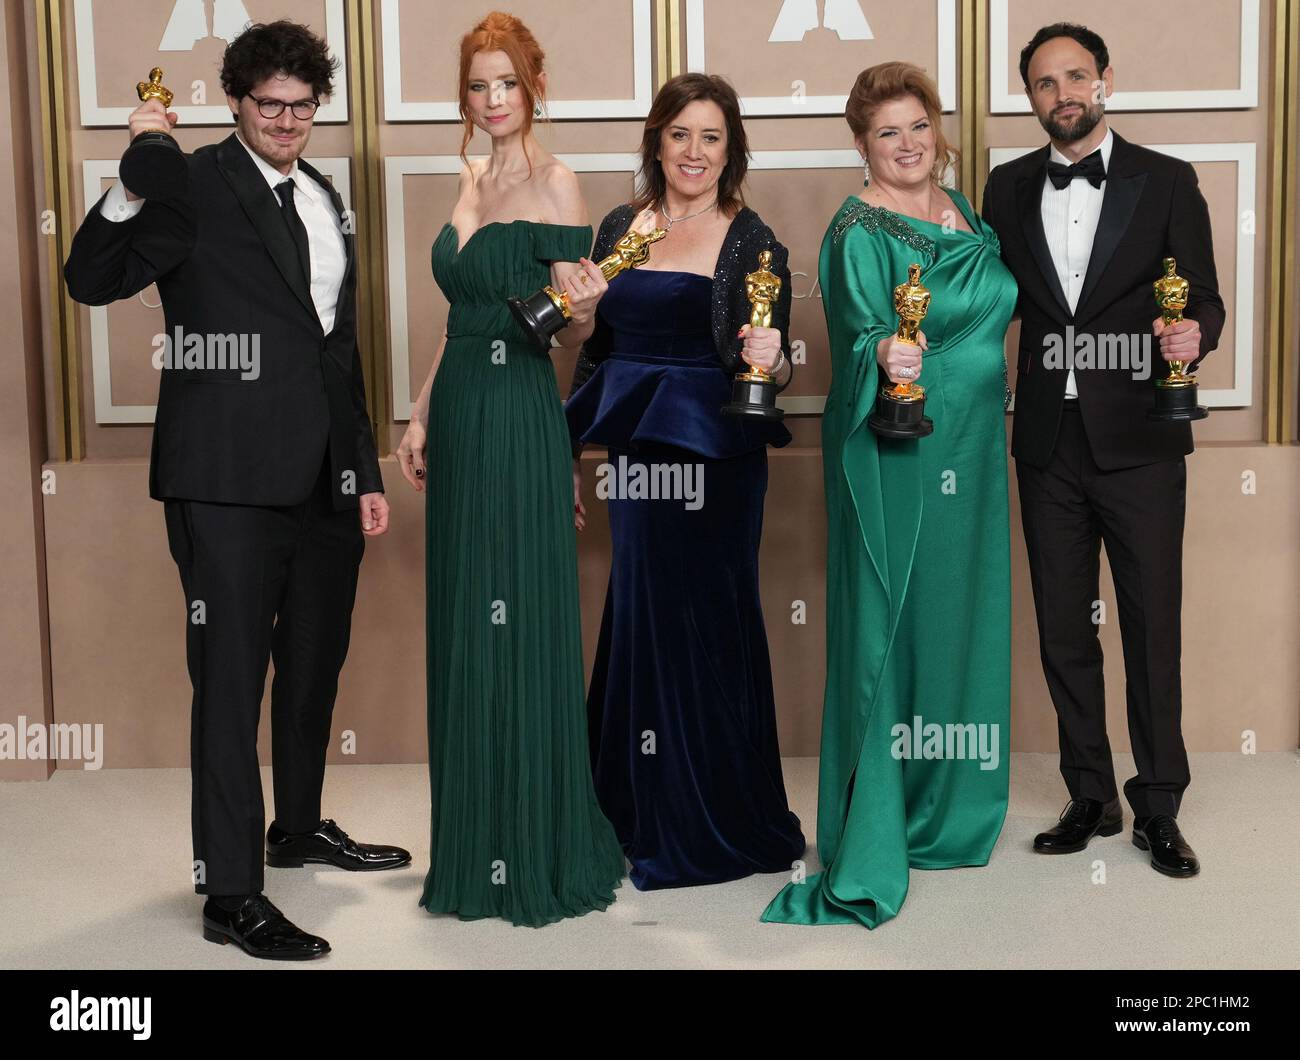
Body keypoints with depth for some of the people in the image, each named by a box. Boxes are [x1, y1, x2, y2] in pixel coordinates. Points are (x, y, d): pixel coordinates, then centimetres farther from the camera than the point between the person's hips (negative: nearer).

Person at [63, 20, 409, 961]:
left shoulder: (323, 200, 16)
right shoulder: (197, 187, -6)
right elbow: (92, 281, -15)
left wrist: (366, 471, 20)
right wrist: (134, 183, -30)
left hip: (323, 479, 8)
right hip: (230, 481, -7)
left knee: (315, 662, 19)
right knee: (231, 678, -3)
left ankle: (299, 827, 39)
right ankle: (231, 895, 4)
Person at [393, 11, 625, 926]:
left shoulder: (554, 183, -7)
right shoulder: (471, 181, 15)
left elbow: (573, 330, -10)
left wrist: (584, 307, -32)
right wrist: (420, 415, 15)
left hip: (519, 420, -8)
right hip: (459, 415, 8)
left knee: (519, 624, -3)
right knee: (462, 627, 11)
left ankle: (538, 851, 9)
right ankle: (476, 842, 24)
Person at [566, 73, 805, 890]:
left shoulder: (753, 242, -5)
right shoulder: (620, 227, 9)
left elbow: (771, 369, -6)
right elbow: (597, 349, 14)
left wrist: (770, 362, -29)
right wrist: (572, 453, 13)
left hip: (716, 460, -5)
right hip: (636, 454, 5)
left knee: (708, 626, 2)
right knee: (640, 622, 12)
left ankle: (719, 828, 17)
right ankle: (646, 814, 27)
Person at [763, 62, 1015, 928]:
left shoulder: (965, 212, 11)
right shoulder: (859, 231, -11)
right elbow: (861, 328, -24)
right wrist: (884, 355, -44)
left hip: (970, 451, 7)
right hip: (893, 456, -7)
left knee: (962, 615, 13)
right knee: (890, 626, -5)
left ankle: (949, 803, 29)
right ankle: (870, 847, 2)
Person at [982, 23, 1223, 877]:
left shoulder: (1167, 182, 1)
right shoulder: (1010, 188, 9)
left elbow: (1204, 299, 0)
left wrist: (1194, 334, -23)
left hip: (1138, 441, -3)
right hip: (1048, 444, 3)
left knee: (1153, 624, 2)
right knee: (1063, 627, 9)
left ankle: (1159, 808, 14)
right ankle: (1091, 798, 23)